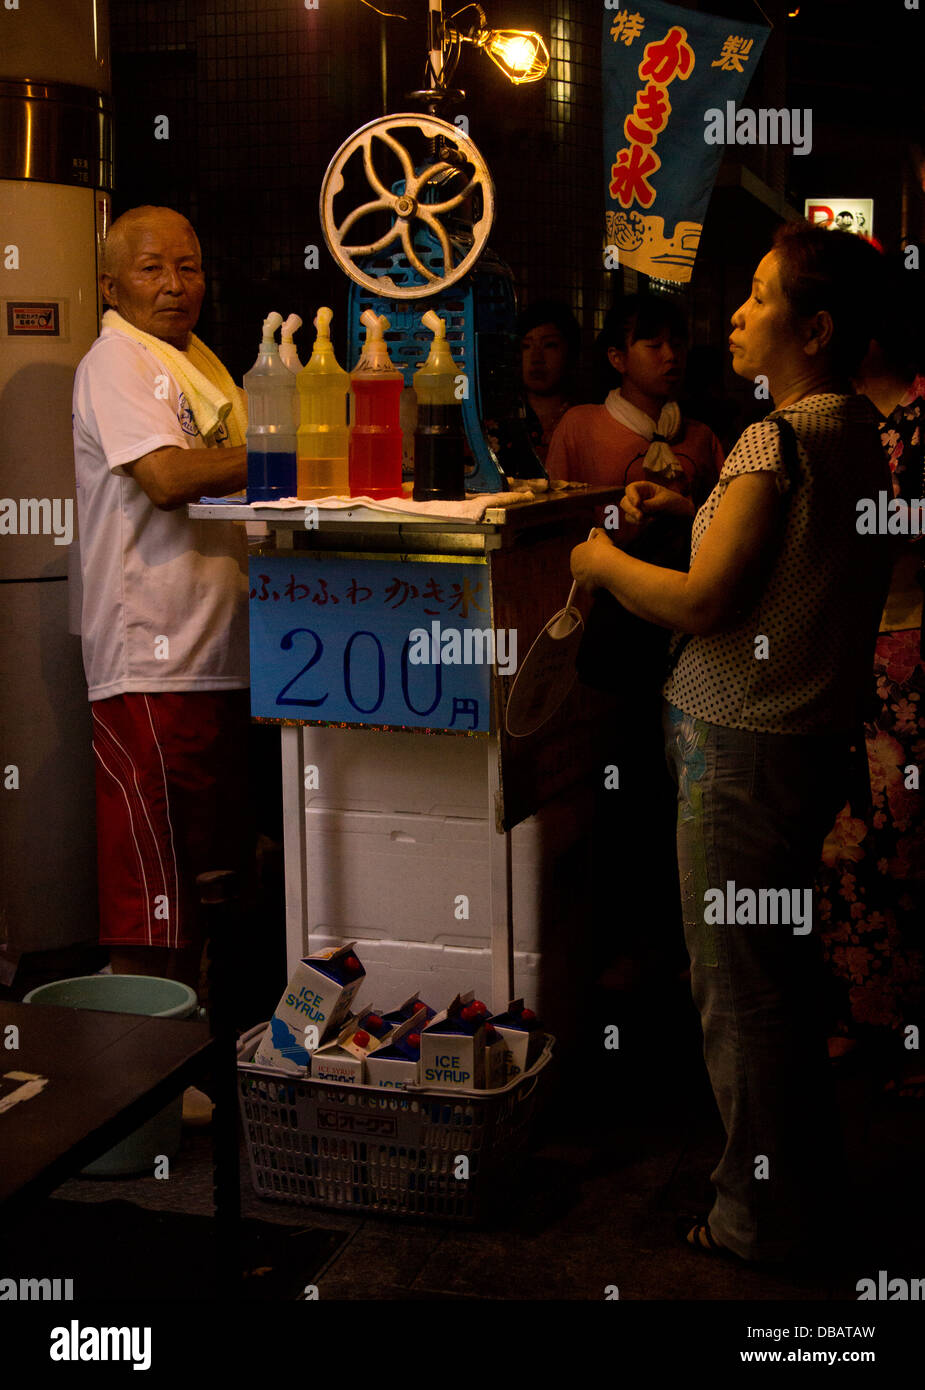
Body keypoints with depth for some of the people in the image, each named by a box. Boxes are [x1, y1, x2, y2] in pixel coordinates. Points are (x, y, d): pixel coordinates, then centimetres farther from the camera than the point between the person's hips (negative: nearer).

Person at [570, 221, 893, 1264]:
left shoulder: (778, 442, -18)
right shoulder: (858, 437, 11)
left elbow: (702, 602, -20)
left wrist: (602, 561, -4)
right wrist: (692, 509, 15)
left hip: (745, 747, -10)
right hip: (814, 736, 10)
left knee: (739, 987, 2)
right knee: (781, 968, 21)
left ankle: (764, 1218, 15)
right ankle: (803, 1178, 35)